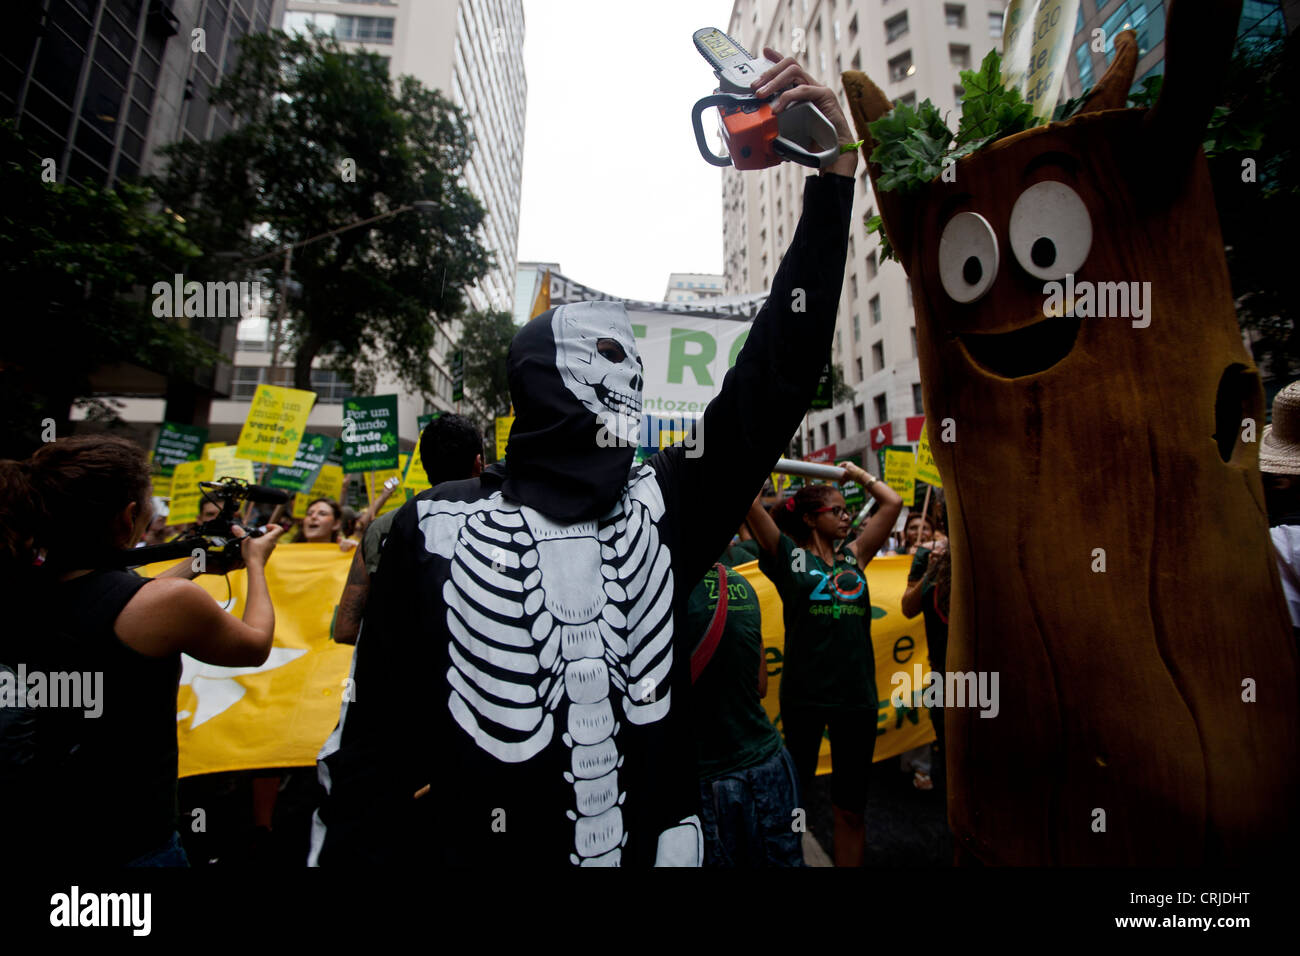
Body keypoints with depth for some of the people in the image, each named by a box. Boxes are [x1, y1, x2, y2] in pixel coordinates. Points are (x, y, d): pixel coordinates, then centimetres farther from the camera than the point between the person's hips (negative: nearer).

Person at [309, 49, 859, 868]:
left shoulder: (665, 504, -8)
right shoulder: (439, 528, -12)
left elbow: (779, 371, -12)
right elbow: (376, 740, -6)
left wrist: (835, 173, -14)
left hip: (659, 843, 3)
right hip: (480, 846, -2)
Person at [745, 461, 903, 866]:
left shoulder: (854, 558, 11)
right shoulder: (789, 555, -2)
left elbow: (892, 502, 14)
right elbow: (749, 503, -12)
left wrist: (856, 473, 21)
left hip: (856, 694, 4)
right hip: (804, 695, -4)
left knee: (850, 807, 16)